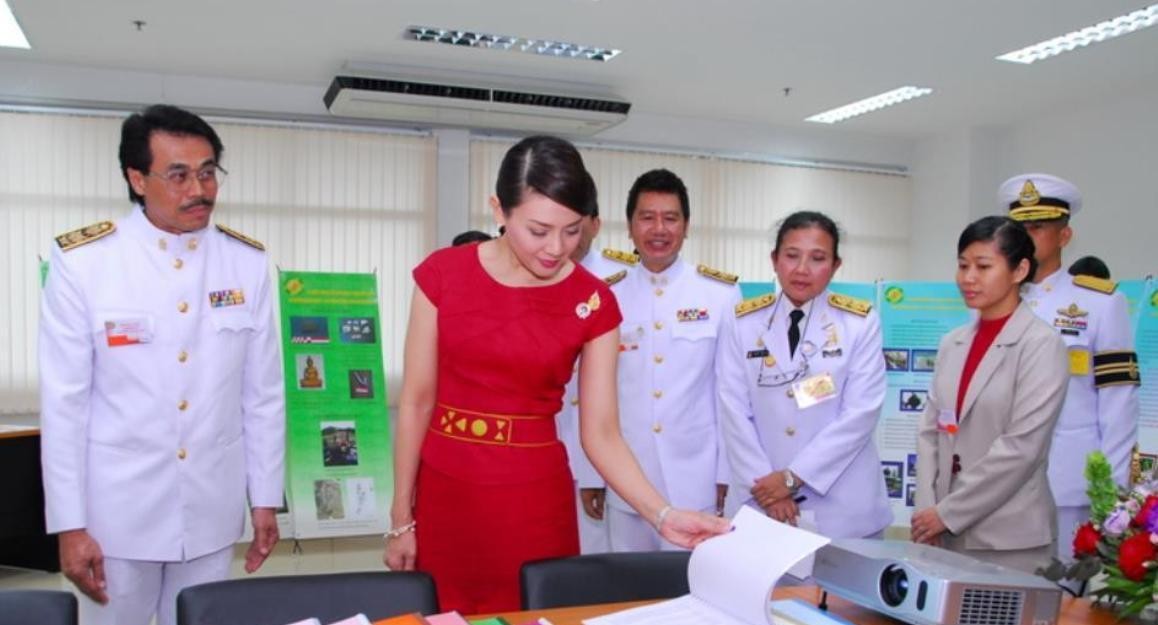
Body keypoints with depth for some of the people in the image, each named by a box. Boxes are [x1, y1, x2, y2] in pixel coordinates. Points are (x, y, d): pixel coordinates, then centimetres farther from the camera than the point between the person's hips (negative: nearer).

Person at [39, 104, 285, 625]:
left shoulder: (248, 263, -3)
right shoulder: (80, 261, -10)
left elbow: (263, 394, 2)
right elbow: (63, 403, -7)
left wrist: (265, 499, 4)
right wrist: (69, 524, -6)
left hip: (212, 511, 2)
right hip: (117, 511, -2)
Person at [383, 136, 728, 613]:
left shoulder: (594, 303, -7)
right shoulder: (443, 274, -7)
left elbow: (601, 434, -6)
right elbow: (416, 402, -2)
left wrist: (662, 515, -19)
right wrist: (401, 517, 1)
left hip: (535, 498, 0)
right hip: (443, 494, 1)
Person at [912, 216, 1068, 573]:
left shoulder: (1042, 345, -8)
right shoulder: (952, 344, 8)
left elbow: (1021, 447, -15)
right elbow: (931, 431, 8)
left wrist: (947, 512, -13)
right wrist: (927, 508, -4)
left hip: (1011, 538, -5)